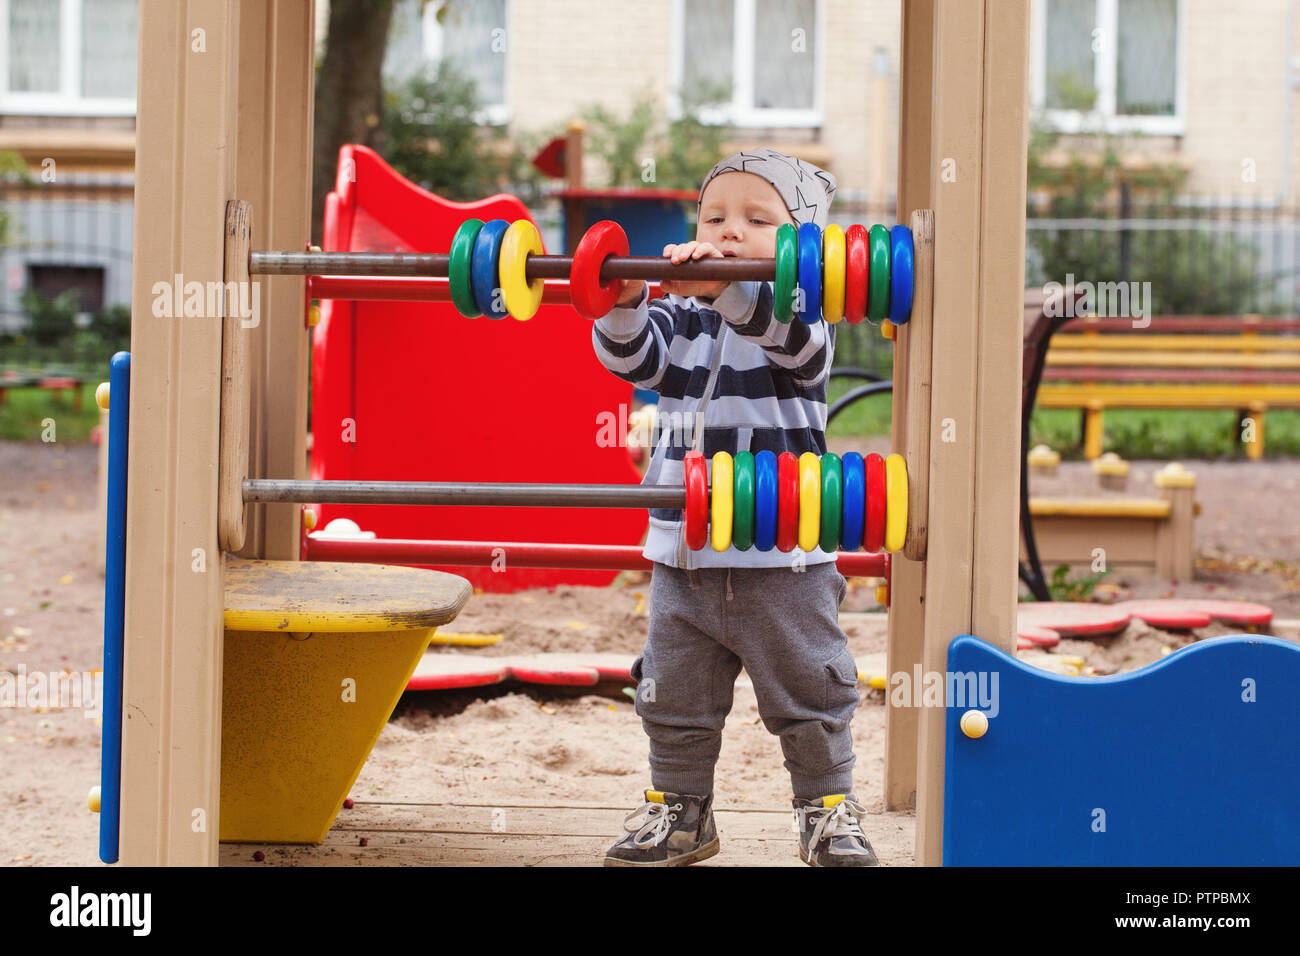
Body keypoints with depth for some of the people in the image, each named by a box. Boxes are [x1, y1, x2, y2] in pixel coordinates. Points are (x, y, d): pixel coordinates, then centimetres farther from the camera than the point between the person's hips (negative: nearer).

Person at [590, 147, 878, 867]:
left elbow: (791, 333, -28)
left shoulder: (799, 319, -5)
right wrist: (622, 304, -30)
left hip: (781, 561, -4)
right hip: (683, 558, 4)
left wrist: (724, 287, -44)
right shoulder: (681, 319, 7)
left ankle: (829, 810, 23)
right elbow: (633, 354, -9)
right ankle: (678, 809, 28)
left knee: (808, 699, 6)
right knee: (673, 699, 12)